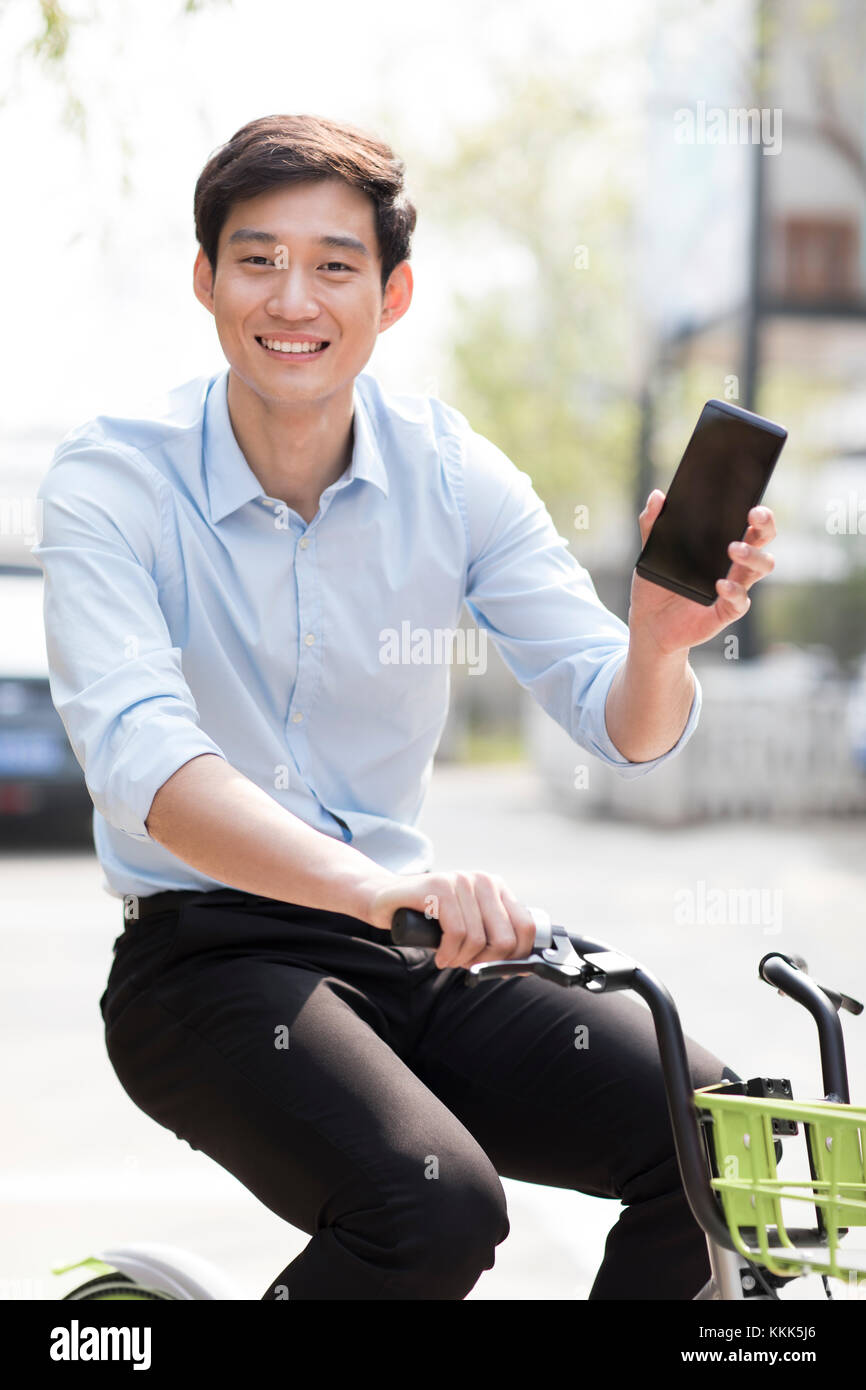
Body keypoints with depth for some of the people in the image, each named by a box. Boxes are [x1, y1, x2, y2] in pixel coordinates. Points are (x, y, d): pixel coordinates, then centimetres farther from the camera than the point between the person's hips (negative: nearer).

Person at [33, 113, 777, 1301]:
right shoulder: (112, 480, -11)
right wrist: (371, 882, -45)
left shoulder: (452, 472, 1)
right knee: (436, 1208, -31)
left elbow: (619, 728, -4)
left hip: (412, 958, 5)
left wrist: (658, 642, -30)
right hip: (210, 961, -4)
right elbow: (138, 759, -27)